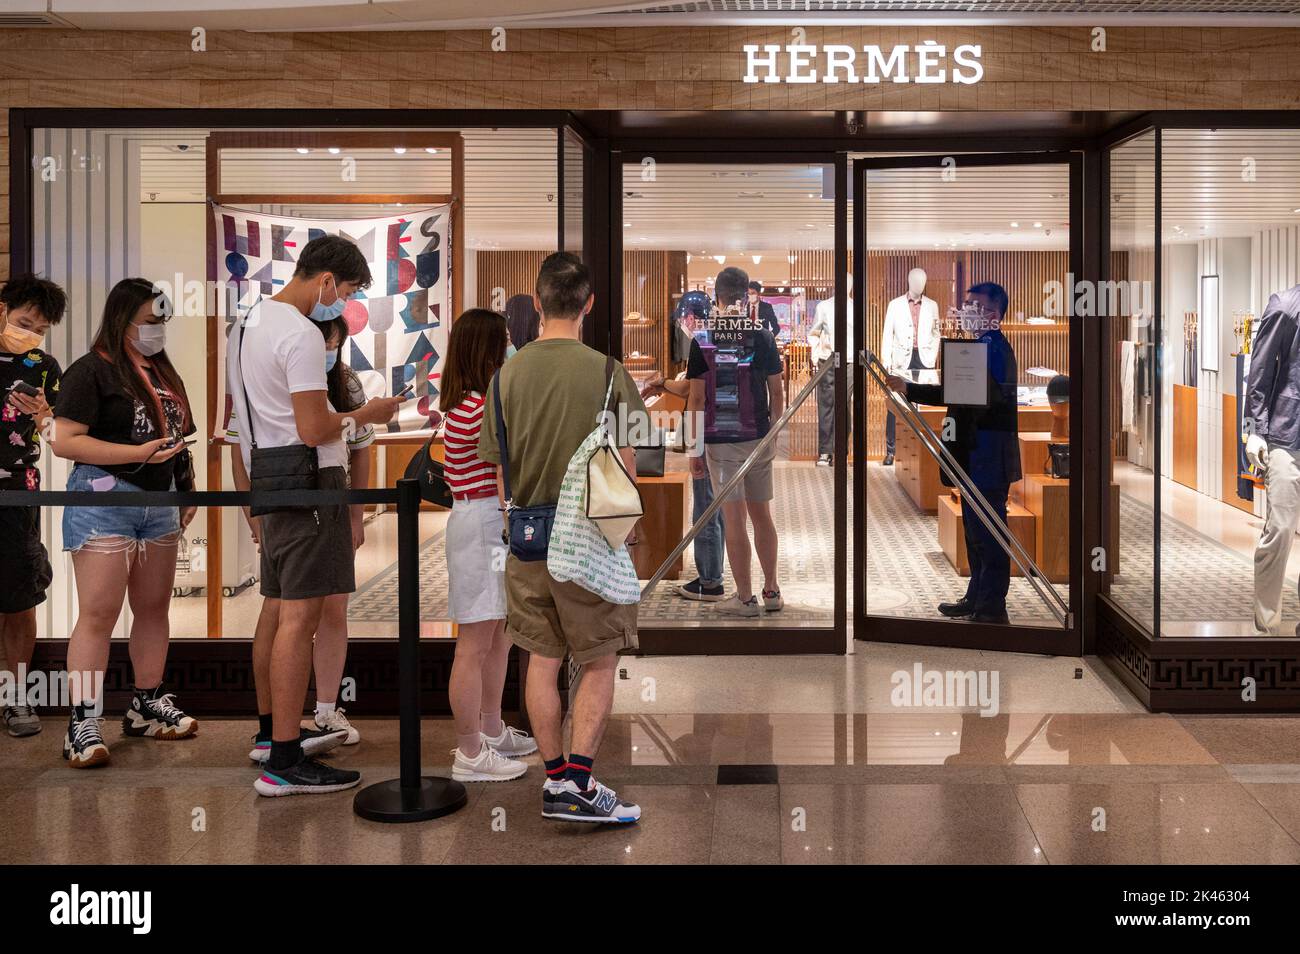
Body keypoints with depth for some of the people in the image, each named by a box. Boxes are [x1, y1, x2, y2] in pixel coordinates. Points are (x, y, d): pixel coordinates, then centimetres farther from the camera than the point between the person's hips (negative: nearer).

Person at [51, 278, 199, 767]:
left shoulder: (163, 373, 16)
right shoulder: (92, 371, -9)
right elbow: (64, 441, -16)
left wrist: (189, 491, 14)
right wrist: (140, 453, -20)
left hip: (159, 503, 8)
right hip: (104, 497, -8)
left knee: (154, 607, 12)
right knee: (99, 614, -9)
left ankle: (147, 706, 23)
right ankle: (83, 722, -5)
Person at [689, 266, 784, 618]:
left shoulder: (702, 341, -6)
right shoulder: (763, 336, 2)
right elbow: (777, 393, 7)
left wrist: (694, 450, -1)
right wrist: (774, 434, 20)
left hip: (721, 440, -3)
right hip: (758, 438, 3)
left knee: (734, 520, 0)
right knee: (762, 515, 14)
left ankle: (745, 597, 5)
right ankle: (771, 590, 21)